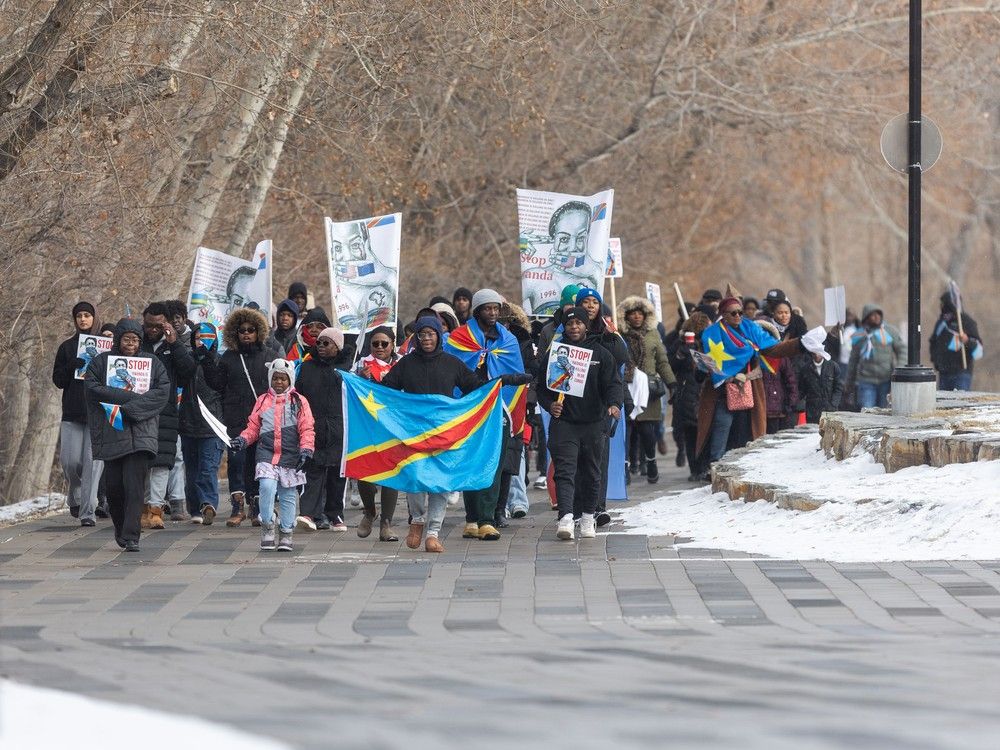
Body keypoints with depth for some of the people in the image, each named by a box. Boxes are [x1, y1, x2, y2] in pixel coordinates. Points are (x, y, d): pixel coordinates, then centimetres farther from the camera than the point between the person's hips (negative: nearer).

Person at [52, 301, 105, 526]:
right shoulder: (67, 347, 12)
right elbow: (58, 380, 7)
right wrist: (73, 366, -11)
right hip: (72, 413, 2)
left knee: (93, 461, -9)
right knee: (70, 461, -4)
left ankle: (88, 511, -9)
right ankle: (75, 498, 24)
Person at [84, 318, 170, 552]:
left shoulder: (152, 362, 11)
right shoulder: (101, 361, 10)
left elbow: (163, 391, -1)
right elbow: (91, 386, -5)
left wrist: (130, 408, -12)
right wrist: (129, 396, -11)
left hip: (141, 433, -1)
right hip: (111, 433, 1)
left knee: (134, 486, -11)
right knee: (114, 486, 2)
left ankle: (131, 537, -13)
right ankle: (121, 530, 23)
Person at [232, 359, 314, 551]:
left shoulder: (299, 402, 6)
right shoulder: (263, 400, 13)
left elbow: (307, 429, 1)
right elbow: (253, 427, 15)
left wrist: (306, 449, -13)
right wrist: (243, 439, -3)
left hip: (290, 457, 0)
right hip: (266, 454, 0)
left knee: (288, 496, 5)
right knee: (267, 487, -21)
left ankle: (286, 534, 17)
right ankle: (267, 525, -6)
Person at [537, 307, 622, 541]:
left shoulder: (600, 353, 5)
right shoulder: (553, 354, 7)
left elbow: (612, 383, 0)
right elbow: (542, 385, 11)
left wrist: (613, 403, -20)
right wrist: (550, 404, -9)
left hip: (594, 423, 1)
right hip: (563, 422, -1)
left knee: (591, 473, 11)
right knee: (565, 471, -14)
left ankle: (588, 517, 25)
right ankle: (566, 518, -23)